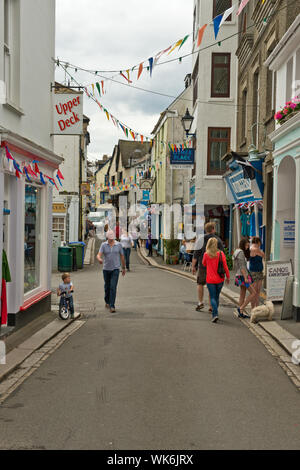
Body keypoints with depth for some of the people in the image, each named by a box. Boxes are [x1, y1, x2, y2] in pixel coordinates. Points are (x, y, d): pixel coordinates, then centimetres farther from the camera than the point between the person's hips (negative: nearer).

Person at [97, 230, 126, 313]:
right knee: (107, 287, 16)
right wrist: (99, 259, -39)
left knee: (113, 287, -12)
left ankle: (112, 306, -12)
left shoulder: (118, 245, -2)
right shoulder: (103, 245, -3)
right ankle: (107, 301, 40)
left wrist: (123, 268, 11)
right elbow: (99, 255, -15)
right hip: (106, 269, 2)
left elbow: (122, 256, 7)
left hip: (115, 269, -2)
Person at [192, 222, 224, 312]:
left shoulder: (202, 239, -6)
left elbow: (196, 254, -7)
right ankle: (212, 306, 9)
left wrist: (193, 266, -2)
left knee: (200, 283, 14)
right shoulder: (218, 240, 2)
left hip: (203, 266, -2)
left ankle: (200, 302, 3)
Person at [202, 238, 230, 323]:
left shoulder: (206, 254, -7)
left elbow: (204, 264, 12)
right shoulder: (221, 254, -7)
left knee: (212, 297, 1)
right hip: (220, 279, 2)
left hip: (210, 280, -1)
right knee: (217, 297, 16)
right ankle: (214, 314, 25)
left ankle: (215, 314, -17)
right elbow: (225, 266, -5)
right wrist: (228, 277, 6)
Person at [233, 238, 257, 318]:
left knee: (242, 295, 11)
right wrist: (245, 277, -21)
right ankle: (241, 308, -7)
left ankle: (241, 313, 13)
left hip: (239, 276, 10)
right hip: (242, 275, -10)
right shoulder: (240, 252, -14)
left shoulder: (237, 252, 15)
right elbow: (241, 266, -19)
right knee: (253, 293, -8)